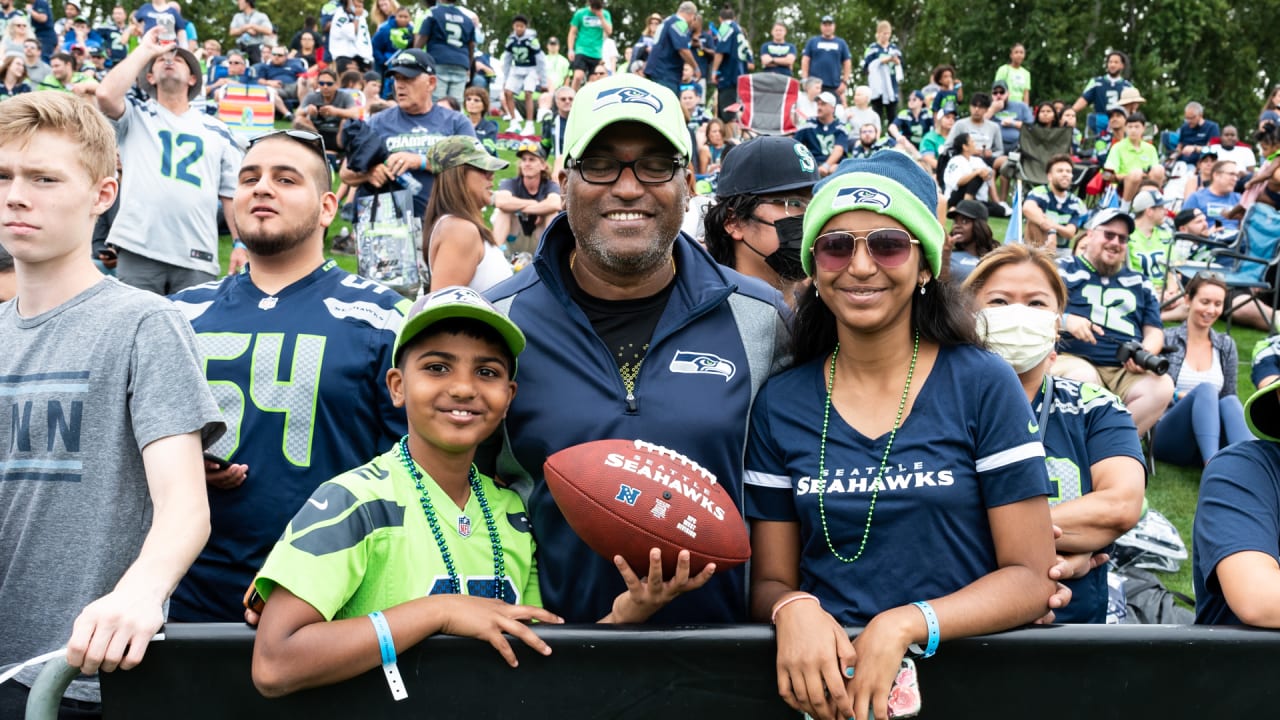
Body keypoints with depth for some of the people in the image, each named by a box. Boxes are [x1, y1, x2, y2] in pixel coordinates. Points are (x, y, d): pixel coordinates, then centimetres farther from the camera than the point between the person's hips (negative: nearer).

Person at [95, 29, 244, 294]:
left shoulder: (217, 130, 15)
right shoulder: (136, 115, 11)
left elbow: (231, 192, 12)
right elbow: (106, 94, -11)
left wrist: (241, 244, 1)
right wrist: (145, 49, 0)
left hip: (197, 256, 2)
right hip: (139, 249, -1)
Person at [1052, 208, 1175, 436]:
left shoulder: (1139, 283, 26)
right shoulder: (1064, 269, 14)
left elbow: (1154, 332, 22)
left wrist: (1146, 353, -3)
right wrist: (1065, 320, -19)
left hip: (1127, 371, 4)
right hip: (1072, 359, -4)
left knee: (1163, 386, -27)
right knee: (1084, 378, -39)